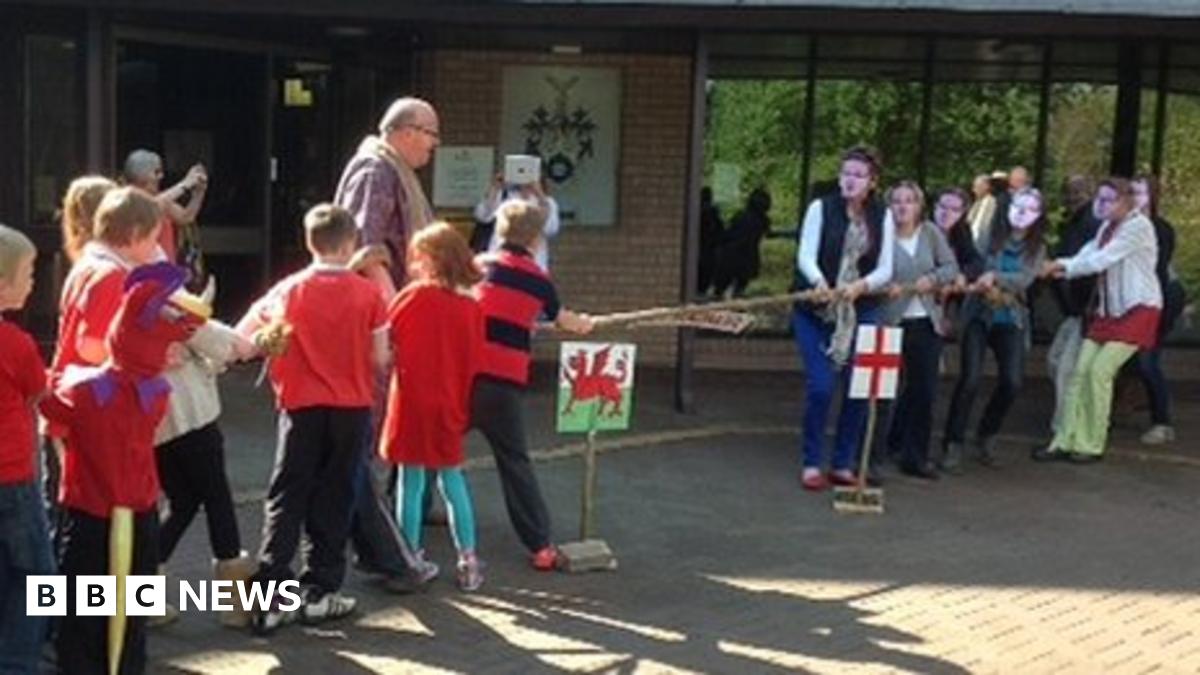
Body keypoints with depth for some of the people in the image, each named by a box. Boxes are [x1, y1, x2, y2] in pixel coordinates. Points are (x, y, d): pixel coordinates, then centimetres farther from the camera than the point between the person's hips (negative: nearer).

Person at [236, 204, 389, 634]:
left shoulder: (289, 290, -2)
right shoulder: (367, 293, -5)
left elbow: (242, 337, 2)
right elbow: (380, 360, -3)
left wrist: (271, 345, 19)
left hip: (302, 407, 1)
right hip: (352, 408, -1)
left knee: (286, 499, 6)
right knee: (334, 500, 9)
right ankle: (320, 592, 12)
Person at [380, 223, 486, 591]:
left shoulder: (414, 297, -11)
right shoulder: (471, 308, -1)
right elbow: (473, 363, 3)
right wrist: (462, 406, 12)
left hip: (411, 405, -3)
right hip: (449, 408, 3)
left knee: (411, 482, 7)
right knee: (453, 481, 14)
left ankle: (413, 561, 13)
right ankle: (468, 562, 14)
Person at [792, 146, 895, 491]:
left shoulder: (882, 217, 5)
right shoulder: (821, 208, -3)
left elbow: (885, 269, 1)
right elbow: (805, 255, -11)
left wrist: (860, 286, -19)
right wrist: (819, 282, -31)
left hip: (861, 313, 3)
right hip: (816, 312, -3)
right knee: (820, 387, -9)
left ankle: (843, 464, 15)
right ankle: (812, 464, 6)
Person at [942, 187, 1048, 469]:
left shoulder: (1037, 248, 6)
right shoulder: (991, 235, 2)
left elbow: (1025, 279, -10)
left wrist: (995, 278, -26)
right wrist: (980, 283, -22)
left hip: (1011, 319, 3)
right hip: (979, 314, -2)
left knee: (1012, 382, -8)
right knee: (970, 378, -14)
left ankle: (986, 436, 17)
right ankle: (952, 444, -5)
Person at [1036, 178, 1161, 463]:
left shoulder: (1139, 226, -13)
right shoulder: (1107, 226, 13)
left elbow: (1102, 259, -20)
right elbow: (1088, 254, 1)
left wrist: (1063, 266, -17)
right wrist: (1063, 267, -17)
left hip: (1138, 310, -8)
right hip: (1108, 311, 8)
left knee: (1100, 371, -14)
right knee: (1081, 370, -2)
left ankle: (1091, 445, -2)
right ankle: (1065, 441, 1)